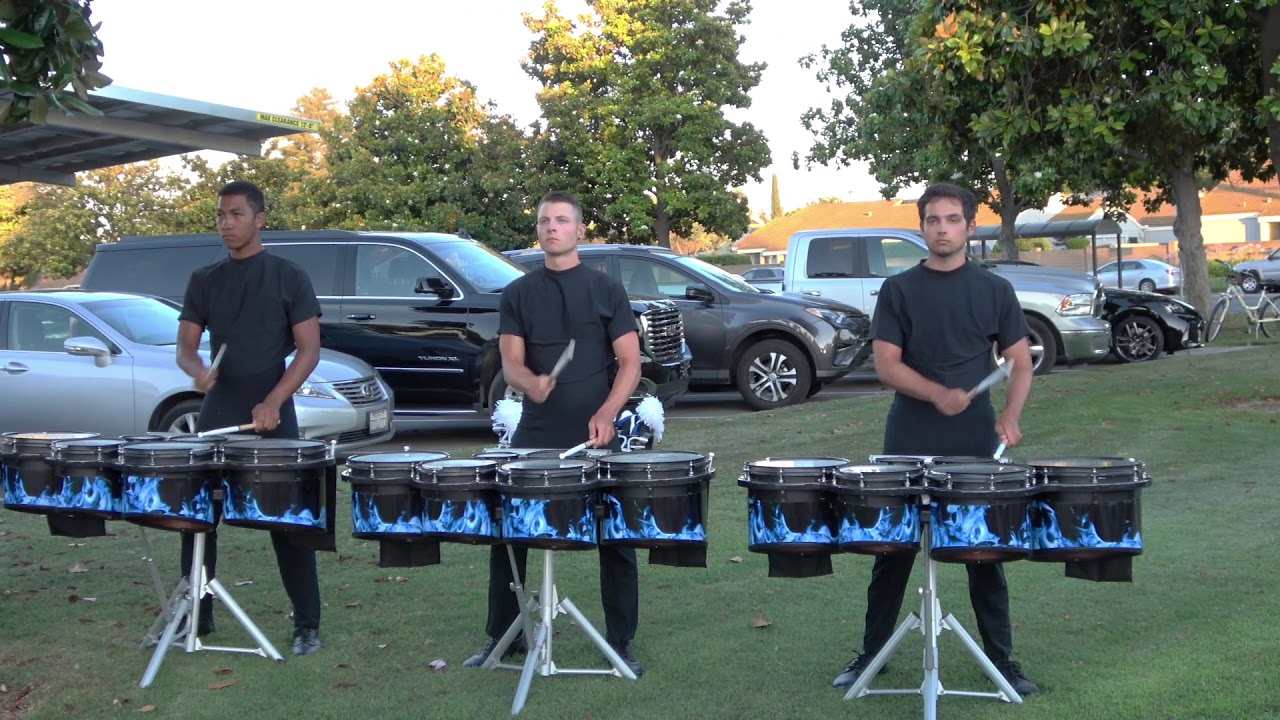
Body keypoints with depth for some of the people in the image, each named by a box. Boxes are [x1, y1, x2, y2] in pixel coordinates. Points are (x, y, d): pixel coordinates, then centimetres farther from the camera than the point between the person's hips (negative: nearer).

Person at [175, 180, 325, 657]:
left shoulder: (289, 278, 0)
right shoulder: (204, 282, 10)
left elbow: (309, 351, -5)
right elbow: (184, 347, 8)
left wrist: (273, 402, -19)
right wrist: (198, 370, -17)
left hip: (272, 420, -4)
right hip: (216, 416, 4)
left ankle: (307, 625, 4)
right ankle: (194, 617, 17)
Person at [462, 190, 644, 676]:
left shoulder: (606, 291, 3)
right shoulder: (518, 294, 9)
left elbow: (630, 362, -1)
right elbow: (511, 363, 0)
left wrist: (607, 413, -18)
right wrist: (531, 383, -24)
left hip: (596, 436, -2)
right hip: (534, 435, 2)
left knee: (615, 539, 1)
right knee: (507, 534, 4)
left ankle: (622, 644, 13)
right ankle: (501, 637, 19)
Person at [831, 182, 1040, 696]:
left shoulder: (995, 291, 5)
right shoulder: (899, 290, 2)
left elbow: (1020, 363, 5)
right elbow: (886, 364, -4)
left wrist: (1010, 415, -13)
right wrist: (938, 394, -21)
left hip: (975, 445, 0)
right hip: (908, 446, 0)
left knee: (985, 553, 7)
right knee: (892, 552, 8)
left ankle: (1002, 659, 16)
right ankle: (871, 653, 19)